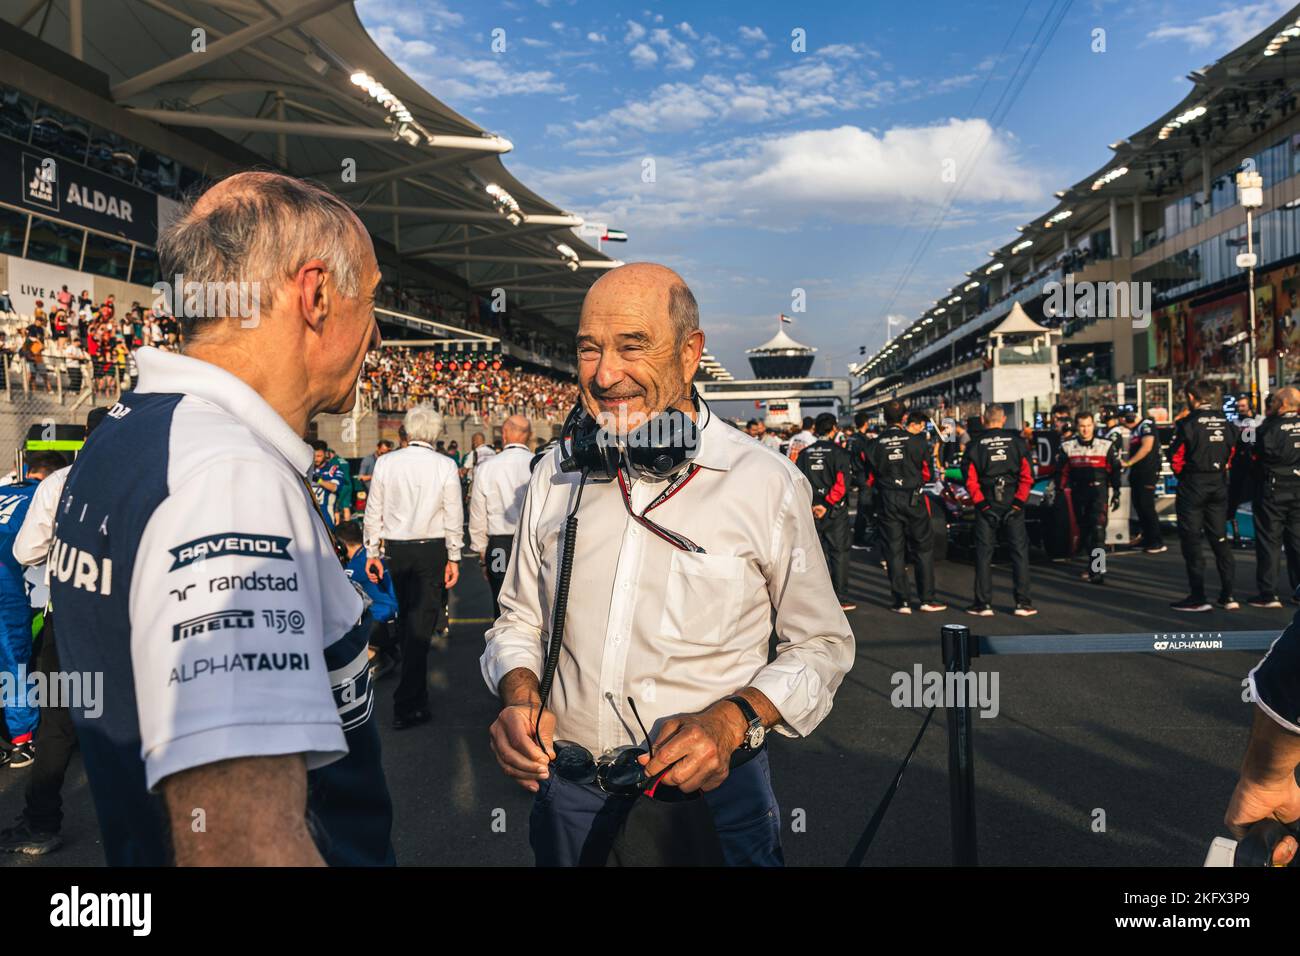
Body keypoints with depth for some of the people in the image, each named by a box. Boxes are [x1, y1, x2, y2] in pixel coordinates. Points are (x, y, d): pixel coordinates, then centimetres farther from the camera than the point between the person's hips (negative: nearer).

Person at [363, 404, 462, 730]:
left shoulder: (385, 462, -2)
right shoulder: (445, 466, -8)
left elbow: (373, 511, 2)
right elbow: (454, 517, -7)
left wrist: (372, 551, 10)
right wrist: (454, 557, 1)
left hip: (395, 547, 3)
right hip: (432, 548, -3)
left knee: (405, 614, 20)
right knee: (421, 620, -2)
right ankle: (408, 705, -2)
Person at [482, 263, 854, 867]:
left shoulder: (767, 483, -10)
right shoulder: (555, 474, 0)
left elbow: (821, 645, -4)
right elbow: (520, 617, 10)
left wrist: (733, 719, -20)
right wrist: (520, 695, -10)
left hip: (710, 792, -3)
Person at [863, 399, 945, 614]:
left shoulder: (876, 444, -4)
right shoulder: (917, 441, -6)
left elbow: (870, 479, 2)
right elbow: (927, 473, 2)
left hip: (887, 501, 1)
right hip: (914, 499, -1)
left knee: (894, 551, 6)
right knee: (923, 548, 9)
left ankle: (901, 602, 7)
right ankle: (927, 599, 9)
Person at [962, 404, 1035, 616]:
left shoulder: (975, 444, 0)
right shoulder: (1016, 441, 3)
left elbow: (970, 478, -9)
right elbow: (1027, 474, -5)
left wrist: (979, 501, -6)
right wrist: (1020, 499, -4)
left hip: (987, 505, -1)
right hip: (1013, 503, 1)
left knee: (984, 553, 5)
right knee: (1019, 551, 7)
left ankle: (983, 604, 5)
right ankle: (1023, 603, 6)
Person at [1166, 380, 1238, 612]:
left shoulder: (1188, 423, -14)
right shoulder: (1226, 423, 5)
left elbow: (1175, 457, -12)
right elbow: (1231, 454, 8)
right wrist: (1219, 472, 16)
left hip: (1193, 486, -6)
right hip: (1219, 484, 6)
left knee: (1191, 541, 0)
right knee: (1220, 539, 13)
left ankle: (1198, 597, 0)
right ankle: (1228, 595, 14)